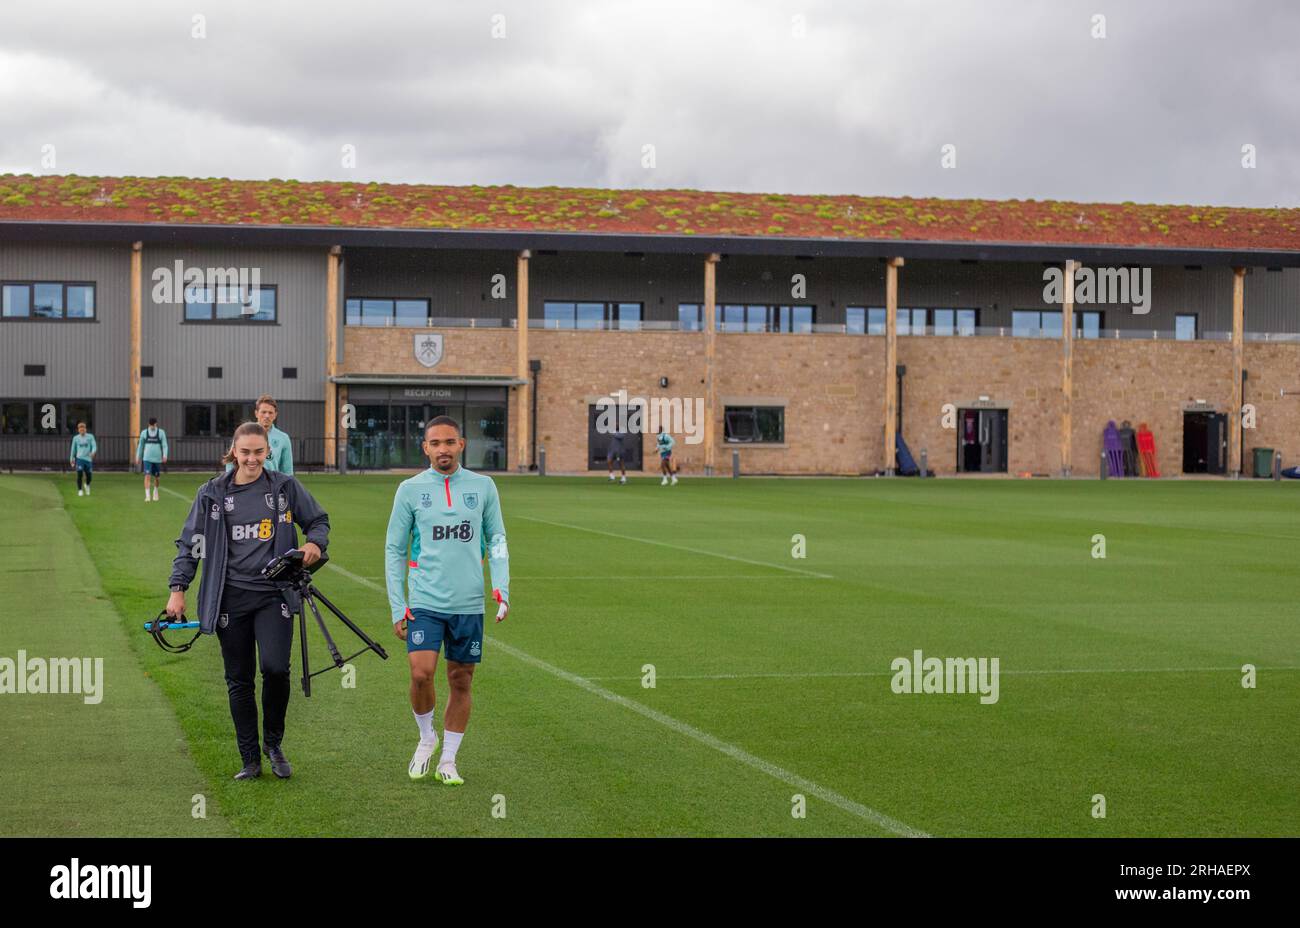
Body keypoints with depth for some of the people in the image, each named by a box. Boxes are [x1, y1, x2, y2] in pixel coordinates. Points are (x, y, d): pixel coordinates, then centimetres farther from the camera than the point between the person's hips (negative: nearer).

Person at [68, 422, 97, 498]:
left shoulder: (90, 437, 4)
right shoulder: (75, 438, 8)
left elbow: (94, 446, -1)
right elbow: (73, 448, 18)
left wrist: (93, 452, -23)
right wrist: (72, 458, 23)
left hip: (88, 459, 0)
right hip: (79, 458, 0)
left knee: (89, 476, 4)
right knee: (79, 474, -15)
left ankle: (87, 485, 38)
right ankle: (79, 490, -4)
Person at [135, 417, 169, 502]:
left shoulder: (161, 432, 1)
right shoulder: (144, 432, 4)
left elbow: (164, 445, -2)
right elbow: (140, 445, 13)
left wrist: (165, 455, -16)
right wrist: (138, 456, 12)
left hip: (157, 459, 1)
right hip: (147, 459, -1)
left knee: (157, 477, 11)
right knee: (147, 476, -14)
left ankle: (155, 492, 38)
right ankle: (147, 496, -16)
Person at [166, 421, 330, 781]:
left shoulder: (285, 487, 4)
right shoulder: (212, 493, 4)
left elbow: (318, 520, 16)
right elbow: (190, 543, 9)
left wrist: (315, 543, -6)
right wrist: (178, 588, 1)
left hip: (274, 594, -1)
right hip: (230, 598, 1)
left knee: (276, 669, -16)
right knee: (239, 680, 4)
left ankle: (273, 743, 9)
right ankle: (250, 760, 14)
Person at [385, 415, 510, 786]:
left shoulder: (483, 487, 4)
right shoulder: (410, 490, 1)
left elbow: (496, 539, 10)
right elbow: (394, 549, 5)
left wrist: (501, 589, -3)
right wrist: (397, 606, 0)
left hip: (469, 604, 2)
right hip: (424, 602, -2)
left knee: (461, 682, 6)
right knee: (421, 674, -16)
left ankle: (448, 761, 18)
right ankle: (427, 738, 11)